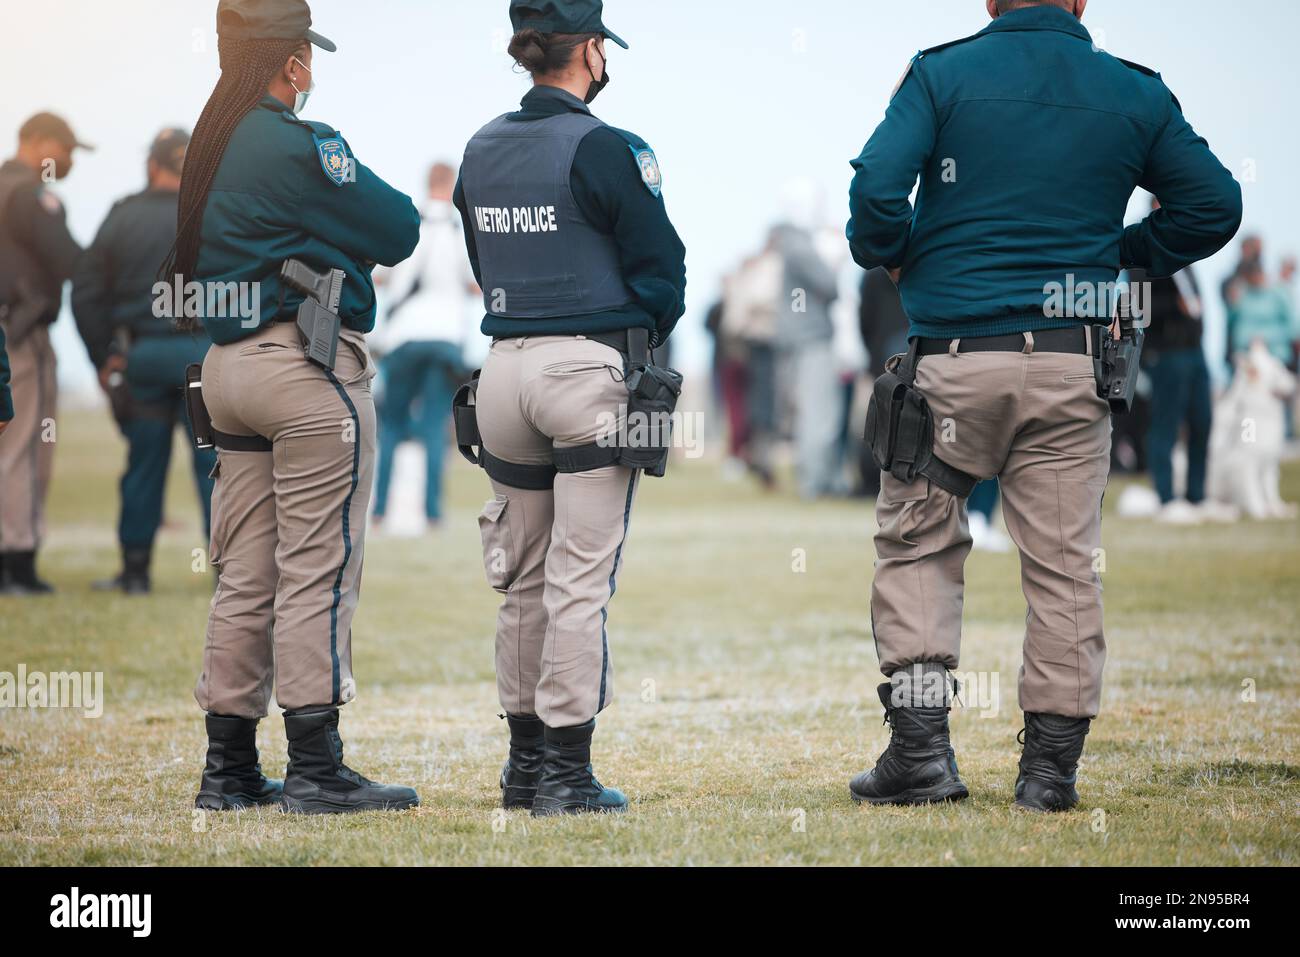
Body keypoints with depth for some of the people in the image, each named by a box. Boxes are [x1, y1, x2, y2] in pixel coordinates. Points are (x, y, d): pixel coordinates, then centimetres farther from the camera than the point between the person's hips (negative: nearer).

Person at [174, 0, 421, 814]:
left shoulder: (208, 148, 13)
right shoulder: (300, 145, -13)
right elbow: (397, 232, -12)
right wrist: (379, 200, 10)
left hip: (226, 365, 8)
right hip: (310, 373, -8)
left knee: (244, 576, 10)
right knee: (318, 568, -6)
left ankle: (230, 769, 11)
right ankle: (316, 769, -6)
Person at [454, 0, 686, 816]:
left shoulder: (482, 151, 8)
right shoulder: (605, 150, -11)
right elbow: (663, 270, -8)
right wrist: (642, 343, 10)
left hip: (506, 368, 6)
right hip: (591, 369, -6)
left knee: (524, 579, 14)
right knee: (581, 582, -4)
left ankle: (526, 764, 19)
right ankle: (567, 772, -4)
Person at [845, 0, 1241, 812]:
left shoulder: (943, 74, -1)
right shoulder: (1135, 94, 7)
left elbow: (878, 185, -12)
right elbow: (1215, 205, 7)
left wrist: (887, 255, 7)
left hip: (955, 359, -1)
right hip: (1072, 363, 1)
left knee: (917, 546, 12)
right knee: (1065, 565, 7)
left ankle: (920, 749, 2)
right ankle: (1053, 765, 8)